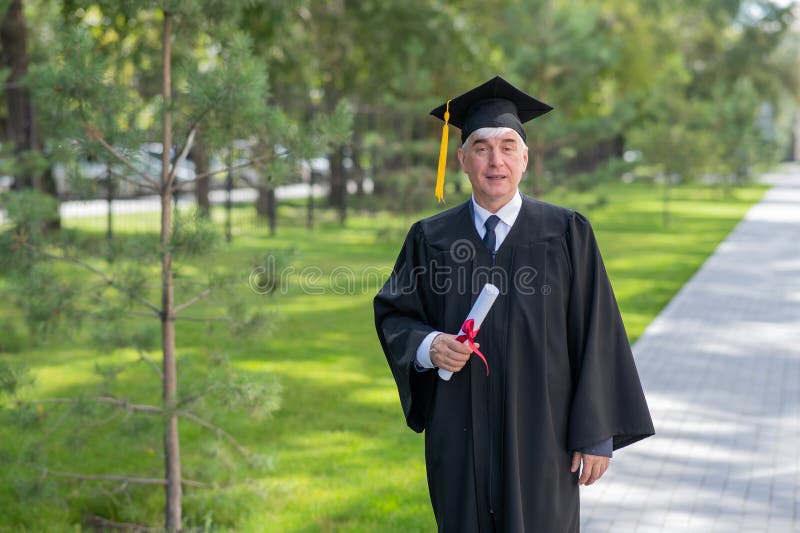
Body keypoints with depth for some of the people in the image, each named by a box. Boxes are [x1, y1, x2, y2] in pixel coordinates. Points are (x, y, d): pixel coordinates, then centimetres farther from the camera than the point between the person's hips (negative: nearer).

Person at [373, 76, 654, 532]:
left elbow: (596, 333, -3)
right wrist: (427, 346, -12)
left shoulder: (568, 234, -1)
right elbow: (393, 313, 11)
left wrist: (597, 435, -7)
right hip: (460, 442, 2)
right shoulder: (431, 239, 4)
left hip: (540, 440, -1)